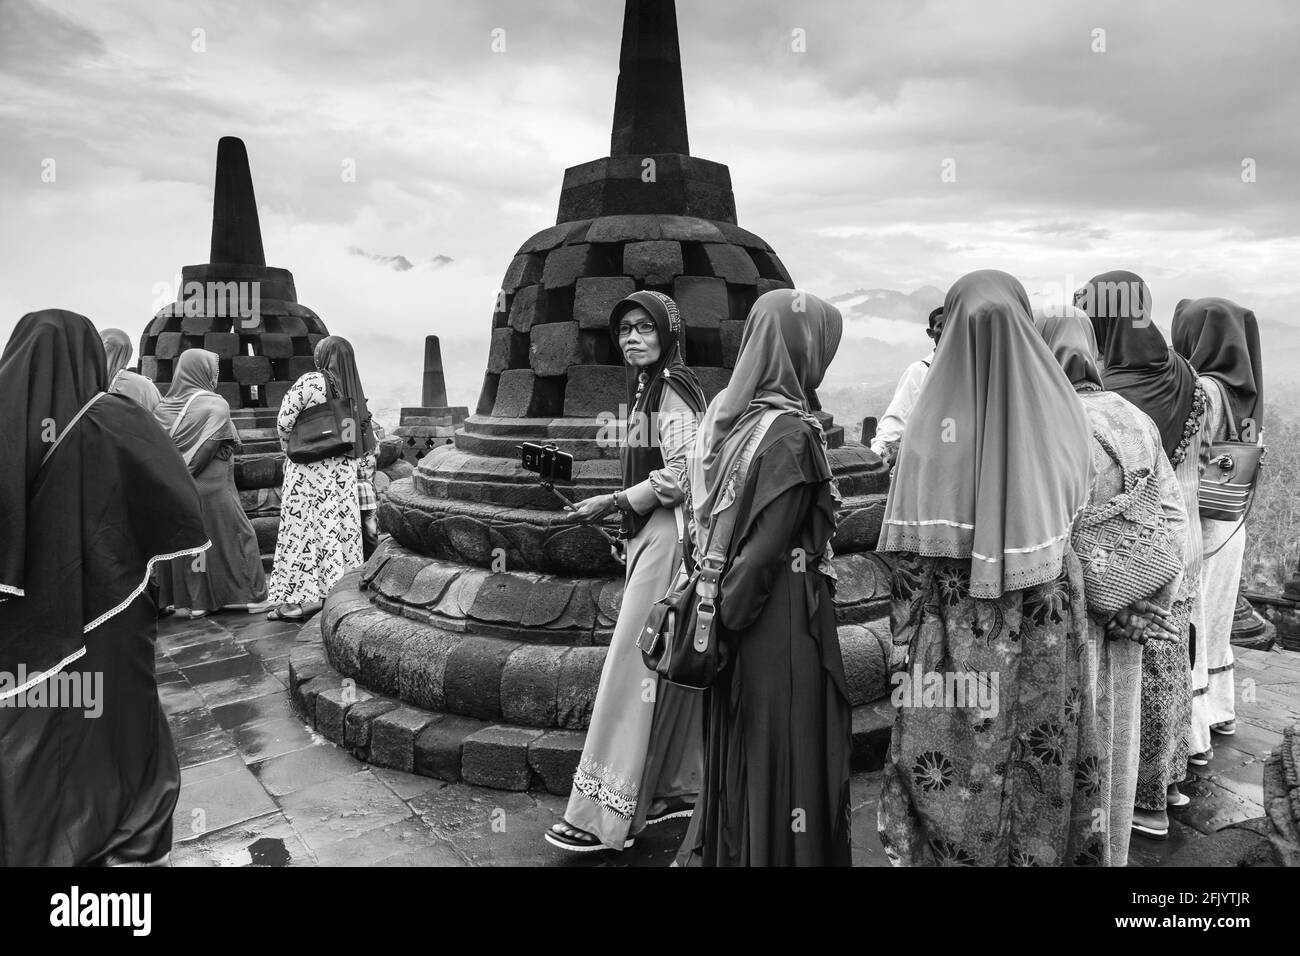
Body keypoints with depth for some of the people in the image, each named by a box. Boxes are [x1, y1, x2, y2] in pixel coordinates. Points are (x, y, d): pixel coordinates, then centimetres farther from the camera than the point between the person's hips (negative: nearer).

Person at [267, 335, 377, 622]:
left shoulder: (310, 382, -8)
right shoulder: (355, 391, 7)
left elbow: (284, 421, -9)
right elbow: (368, 440, 8)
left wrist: (291, 448, 9)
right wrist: (364, 476, 14)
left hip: (309, 469, -5)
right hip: (345, 470, 5)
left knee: (301, 529, 1)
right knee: (341, 529, 8)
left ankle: (301, 597, 1)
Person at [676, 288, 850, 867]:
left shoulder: (723, 412, 3)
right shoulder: (791, 431, -19)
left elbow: (707, 523, 6)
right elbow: (766, 545, -21)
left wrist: (723, 616, 10)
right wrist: (732, 614, -11)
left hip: (737, 623, 8)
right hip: (784, 622, -8)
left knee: (738, 751, 21)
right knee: (787, 755, 8)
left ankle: (716, 850, 37)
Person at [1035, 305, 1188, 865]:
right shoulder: (1137, 420, 3)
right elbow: (1174, 516, 4)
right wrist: (1149, 603, 7)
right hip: (1126, 609, 7)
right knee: (1117, 733, 19)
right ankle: (1114, 852, 36)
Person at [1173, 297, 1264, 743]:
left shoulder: (1203, 391, -19)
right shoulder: (1244, 389, 5)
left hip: (1199, 522, -8)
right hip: (1231, 522, 8)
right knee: (1216, 615, 20)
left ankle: (1196, 723, 12)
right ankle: (1221, 710, 33)